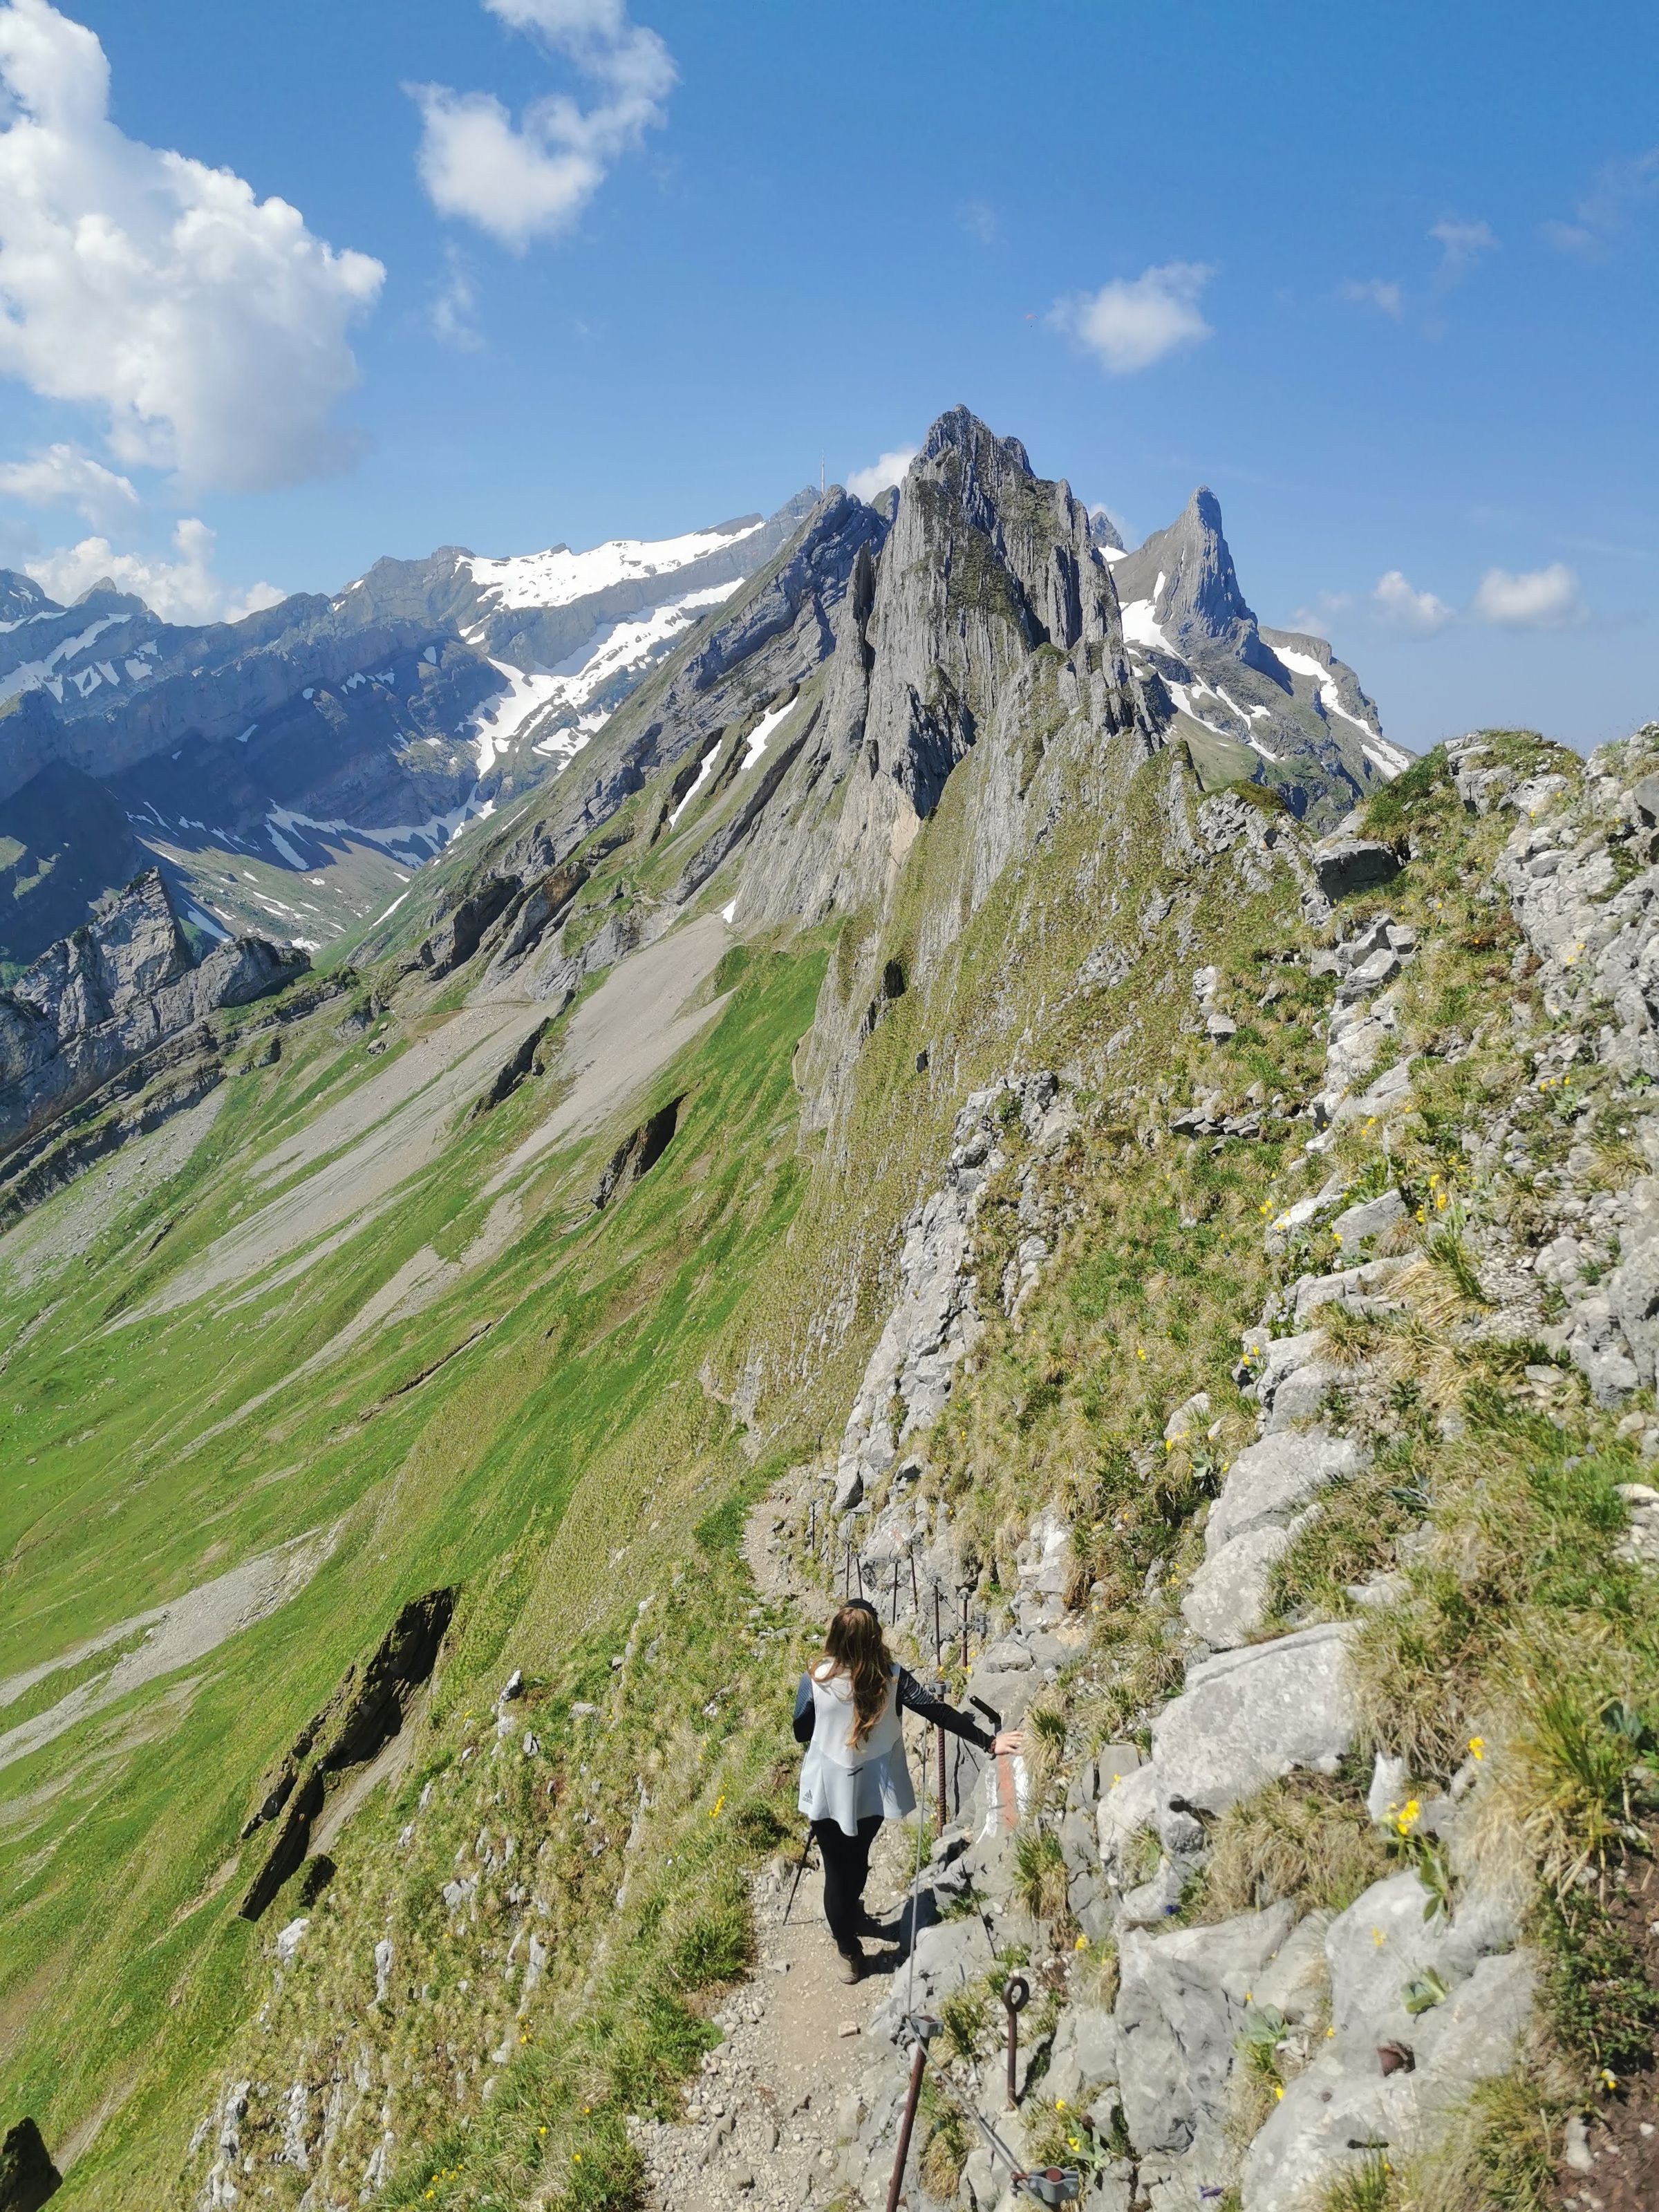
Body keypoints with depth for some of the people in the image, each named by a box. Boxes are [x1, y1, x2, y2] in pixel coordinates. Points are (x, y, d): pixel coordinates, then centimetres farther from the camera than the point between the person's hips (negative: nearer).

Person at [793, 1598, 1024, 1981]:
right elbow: (939, 1713, -21)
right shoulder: (892, 1678, -19)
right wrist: (990, 1743, -18)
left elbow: (801, 1733, -7)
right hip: (873, 1789, 3)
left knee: (836, 1868, 14)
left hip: (828, 1791, -3)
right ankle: (852, 1912, 53)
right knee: (857, 1856, 28)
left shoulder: (815, 1679, -21)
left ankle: (848, 1949, 26)